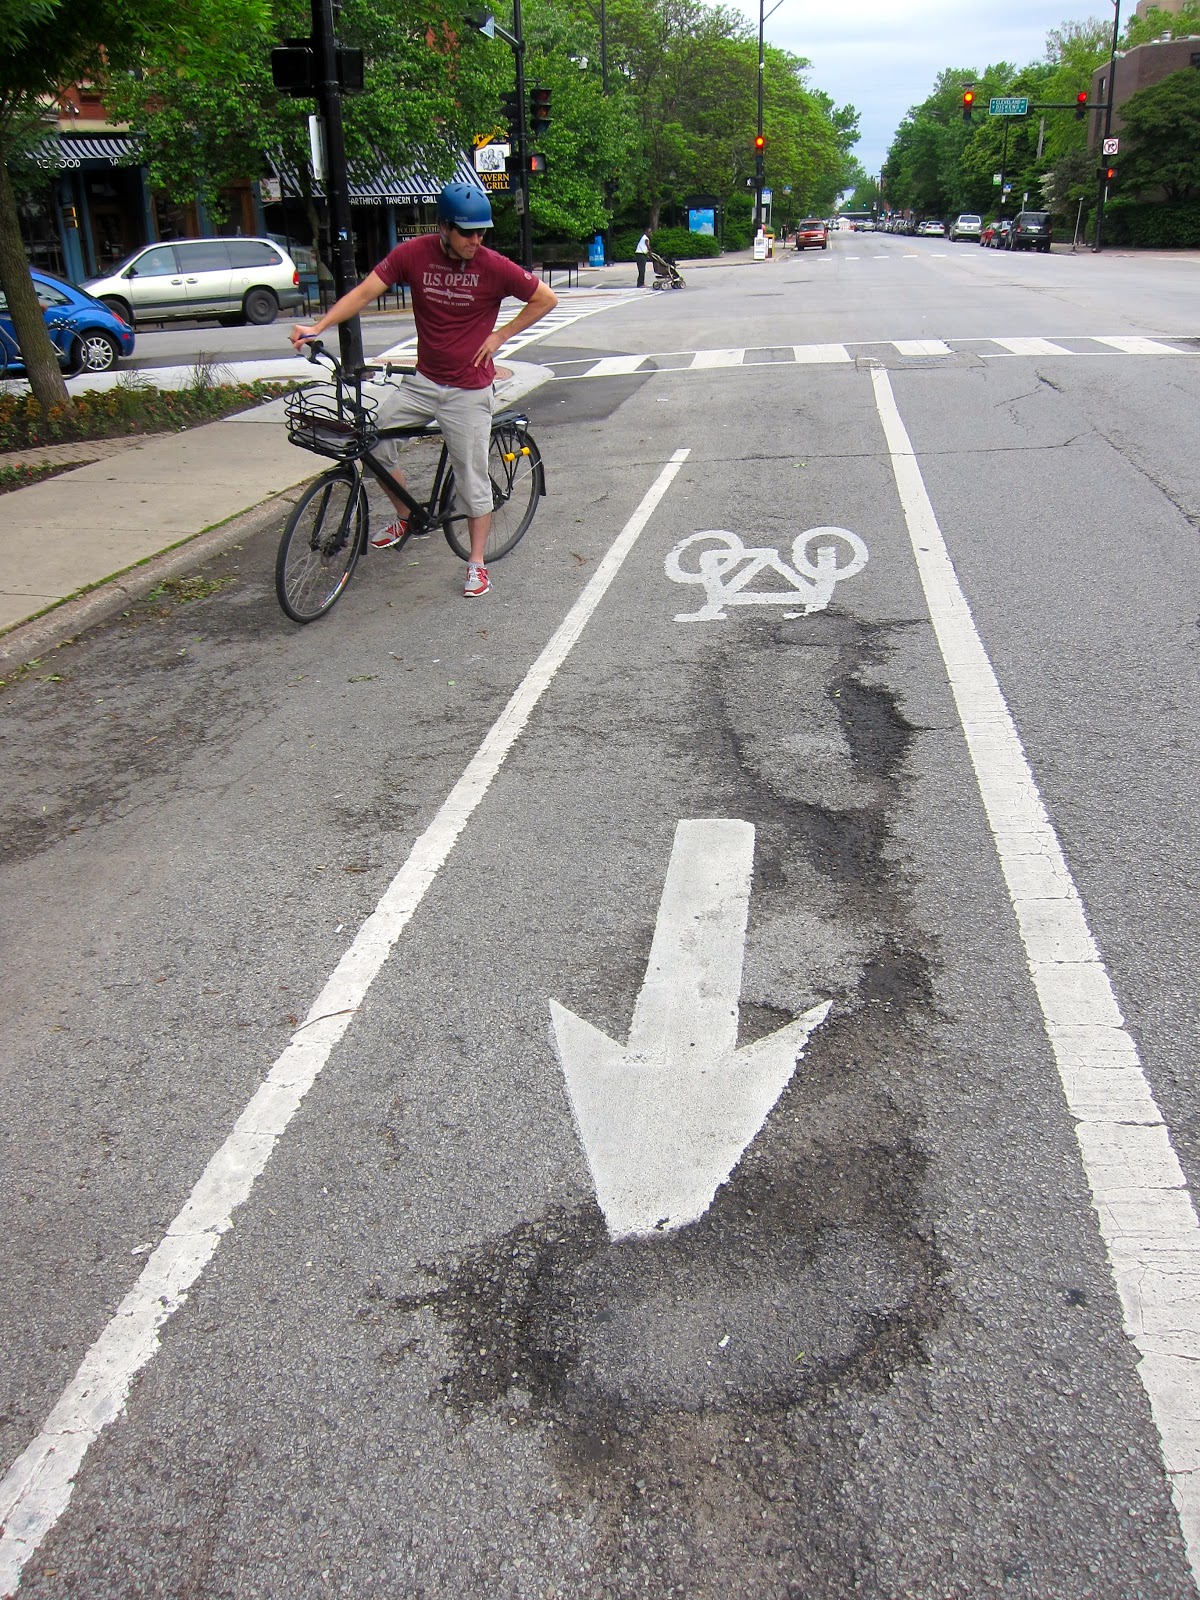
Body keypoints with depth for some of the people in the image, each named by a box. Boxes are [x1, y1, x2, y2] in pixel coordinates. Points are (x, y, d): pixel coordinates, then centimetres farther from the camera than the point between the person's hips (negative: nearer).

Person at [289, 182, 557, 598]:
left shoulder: (494, 266, -12)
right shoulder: (414, 253, -7)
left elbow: (546, 299, 0)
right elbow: (365, 291, -10)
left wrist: (500, 335, -6)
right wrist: (318, 326, -21)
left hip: (468, 389, -3)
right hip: (423, 381, 3)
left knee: (472, 479, 0)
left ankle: (477, 564, 16)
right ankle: (404, 517, 16)